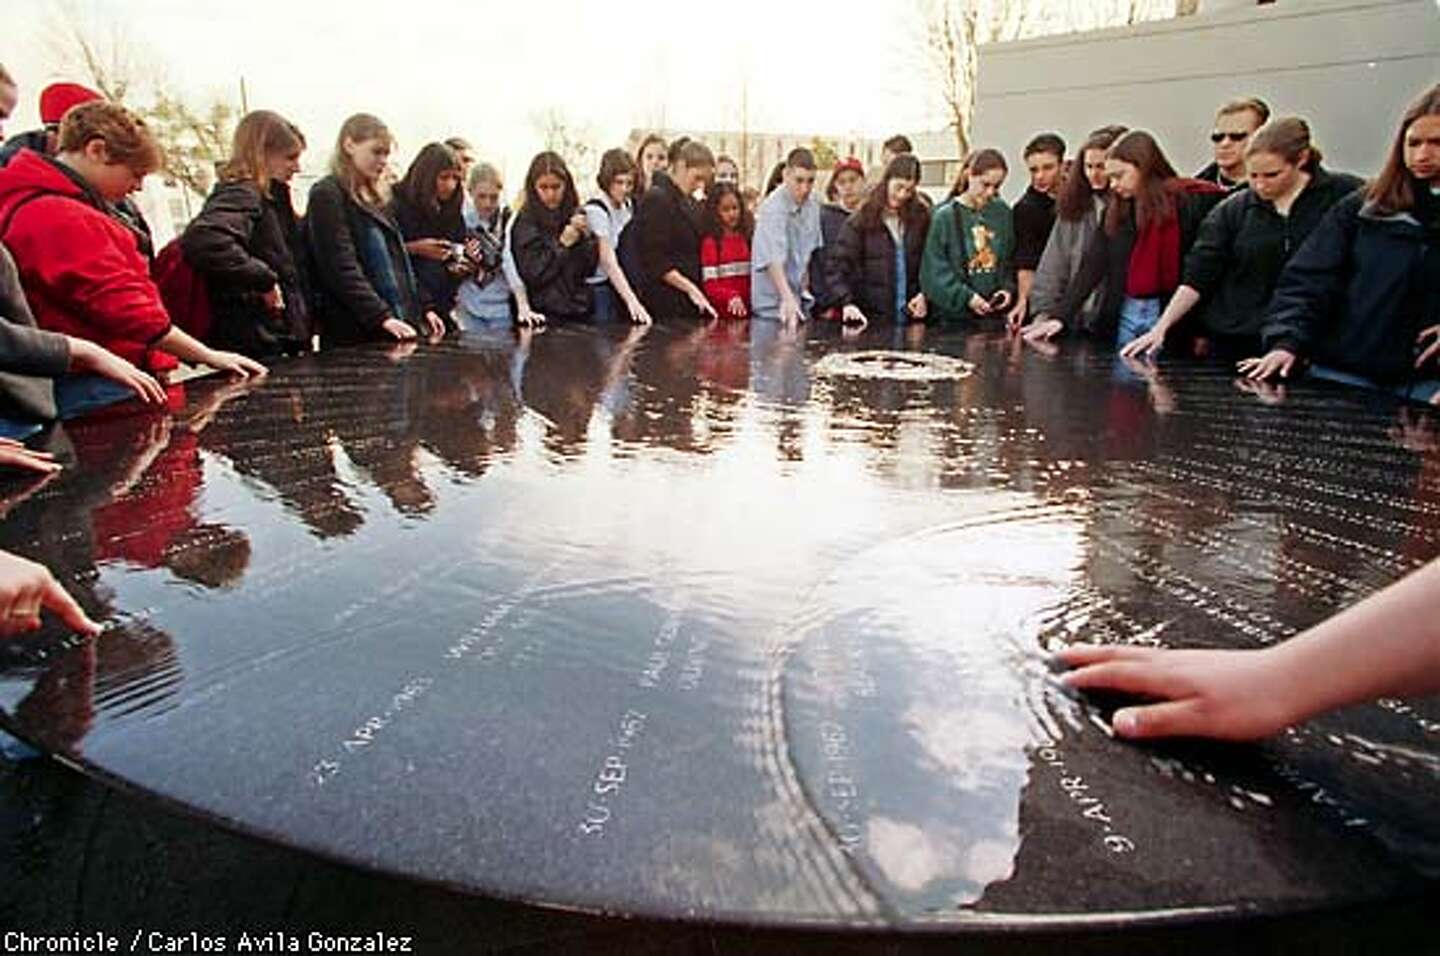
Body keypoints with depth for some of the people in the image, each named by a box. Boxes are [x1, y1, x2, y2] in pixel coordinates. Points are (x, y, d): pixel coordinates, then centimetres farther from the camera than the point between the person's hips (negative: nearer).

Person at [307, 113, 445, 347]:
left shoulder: (375, 198, 20)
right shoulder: (327, 197, -5)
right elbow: (341, 269, -16)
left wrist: (422, 309, 12)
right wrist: (382, 317, -24)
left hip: (398, 330, 8)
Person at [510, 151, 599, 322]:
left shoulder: (578, 216, 6)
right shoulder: (526, 222, -5)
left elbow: (590, 269, 4)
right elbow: (532, 276, -11)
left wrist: (585, 238, -11)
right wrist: (562, 245, -15)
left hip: (581, 311, 4)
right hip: (546, 314, -3)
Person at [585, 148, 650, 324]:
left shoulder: (628, 206, 8)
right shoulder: (595, 210, -14)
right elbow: (608, 262, -23)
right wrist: (632, 300, -32)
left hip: (622, 285, 6)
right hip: (599, 289, -6)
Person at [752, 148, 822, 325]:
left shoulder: (813, 206, 6)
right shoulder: (773, 208, -18)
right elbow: (773, 260, -30)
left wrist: (805, 288, 13)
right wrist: (788, 298, -41)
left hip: (800, 302, 7)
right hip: (773, 305, -7)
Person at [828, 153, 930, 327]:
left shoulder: (921, 218, 8)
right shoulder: (860, 222, -2)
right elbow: (839, 266, -8)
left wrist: (925, 294, -2)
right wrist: (847, 302, -23)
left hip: (911, 316, 3)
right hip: (871, 316, -2)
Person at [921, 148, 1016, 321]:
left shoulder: (1002, 213, 7)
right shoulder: (945, 216, -6)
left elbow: (1011, 259, 14)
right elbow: (935, 270, -9)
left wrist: (1008, 288, -4)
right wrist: (966, 296, -18)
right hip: (954, 313, -3)